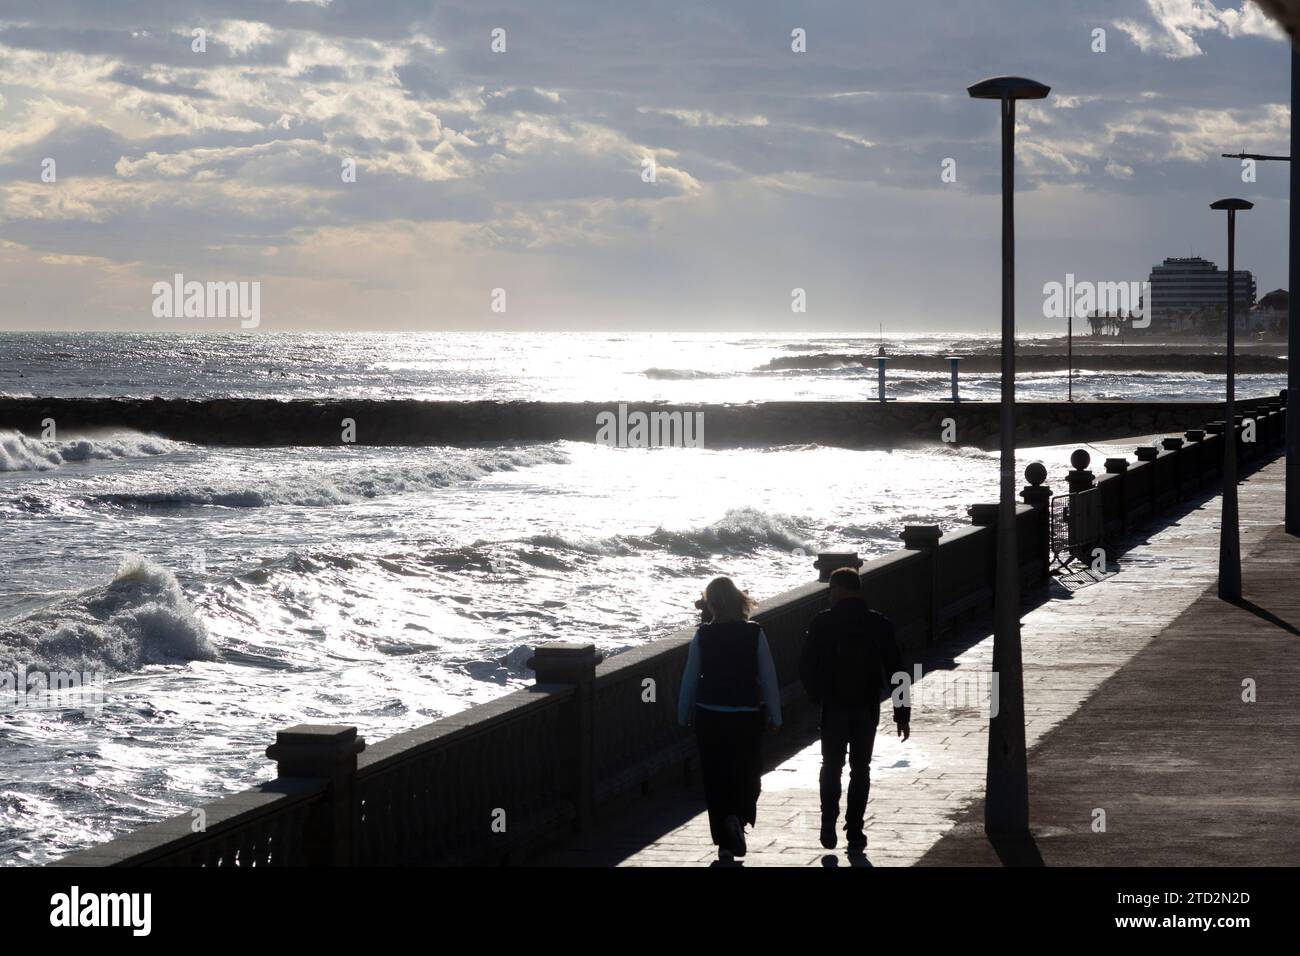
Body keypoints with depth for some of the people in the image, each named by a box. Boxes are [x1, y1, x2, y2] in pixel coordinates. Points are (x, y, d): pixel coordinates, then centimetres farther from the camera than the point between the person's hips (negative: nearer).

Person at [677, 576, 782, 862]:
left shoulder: (703, 635, -6)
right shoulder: (754, 634, -7)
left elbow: (690, 678, -1)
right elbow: (768, 677, -3)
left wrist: (684, 716, 11)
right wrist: (774, 717, 6)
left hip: (709, 715, 1)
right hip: (747, 716, -1)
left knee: (715, 778, 9)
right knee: (748, 774, 15)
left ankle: (725, 844, 8)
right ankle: (738, 817, -10)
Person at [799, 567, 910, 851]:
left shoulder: (822, 623, -7)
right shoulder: (879, 624, -3)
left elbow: (806, 666, -6)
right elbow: (895, 671, -3)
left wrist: (817, 697, 11)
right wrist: (902, 714, 1)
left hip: (833, 708, -1)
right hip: (867, 710, 1)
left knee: (831, 767, 13)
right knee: (860, 769, 10)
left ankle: (829, 827, 2)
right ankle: (855, 832, 8)